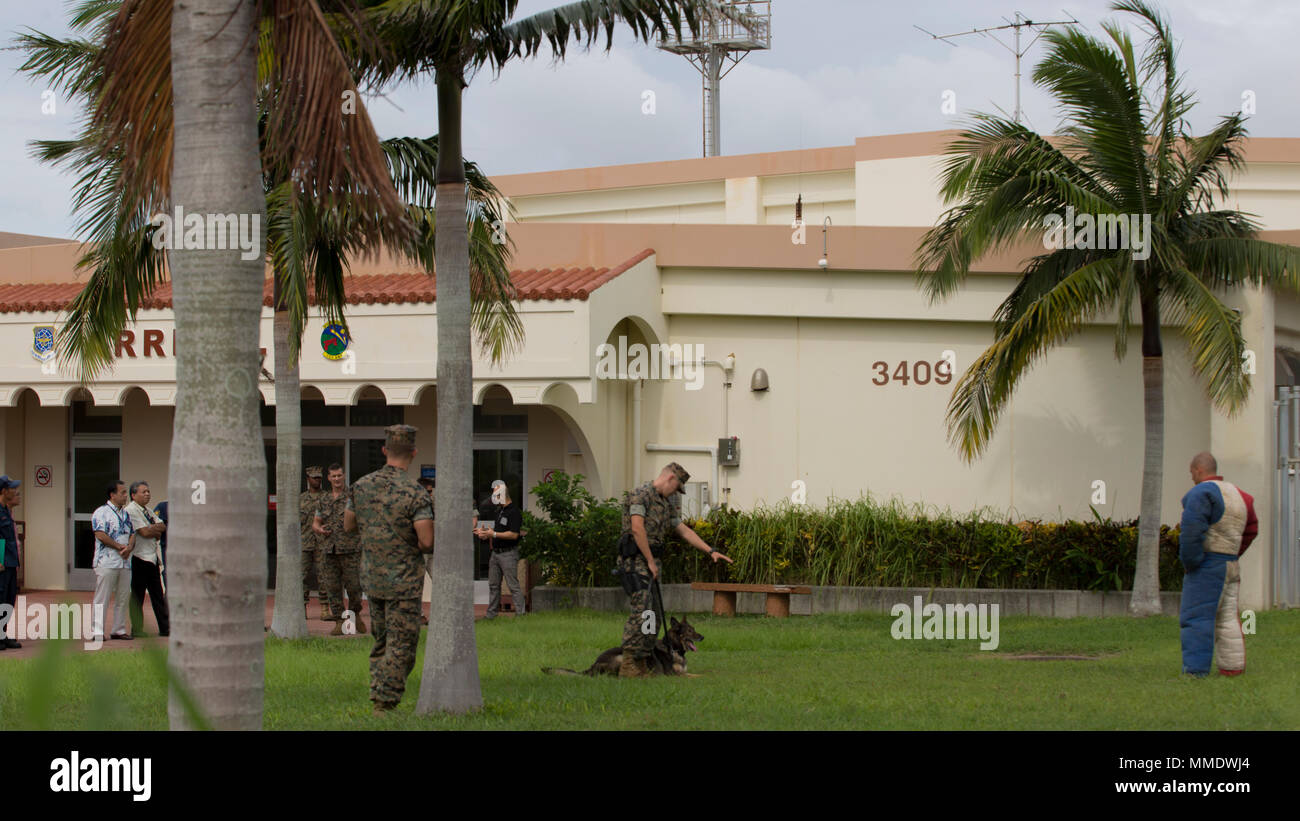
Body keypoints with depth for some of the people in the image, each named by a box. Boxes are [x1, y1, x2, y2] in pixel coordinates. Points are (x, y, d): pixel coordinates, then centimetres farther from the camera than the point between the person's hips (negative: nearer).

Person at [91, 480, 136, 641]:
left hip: (125, 562, 7)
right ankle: (98, 632, -5)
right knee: (102, 599, -6)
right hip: (107, 562, -7)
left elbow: (132, 534, 17)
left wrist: (129, 547, -5)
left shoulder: (125, 513, 18)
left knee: (122, 599, 9)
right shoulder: (101, 512, -5)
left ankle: (119, 630, 17)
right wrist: (120, 547, -12)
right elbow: (100, 535, -15)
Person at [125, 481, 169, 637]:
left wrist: (152, 530, -8)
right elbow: (144, 532, -16)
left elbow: (163, 527, 11)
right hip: (139, 558, -8)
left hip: (153, 558, 8)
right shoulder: (131, 511, -9)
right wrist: (156, 529, 2)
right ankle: (137, 629, 2)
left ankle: (164, 628, 9)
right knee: (137, 596, -2)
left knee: (158, 595, 8)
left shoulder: (148, 511, 19)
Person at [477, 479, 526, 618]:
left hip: (508, 553, -9)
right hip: (496, 553, 9)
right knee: (493, 584, 10)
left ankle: (521, 613, -6)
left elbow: (514, 534, -20)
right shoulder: (498, 511, 16)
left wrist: (493, 534, -20)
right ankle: (491, 614, 16)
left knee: (513, 584, -8)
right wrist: (485, 533, 7)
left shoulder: (514, 512, -13)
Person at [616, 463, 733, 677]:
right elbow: (637, 528, -18)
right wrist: (650, 561, -16)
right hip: (635, 561, -10)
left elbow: (684, 531, 24)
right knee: (641, 612, -17)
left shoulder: (667, 504, 20)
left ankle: (640, 666, 10)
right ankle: (628, 665, -18)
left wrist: (711, 551, 18)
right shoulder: (641, 495, -9)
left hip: (651, 561, 10)